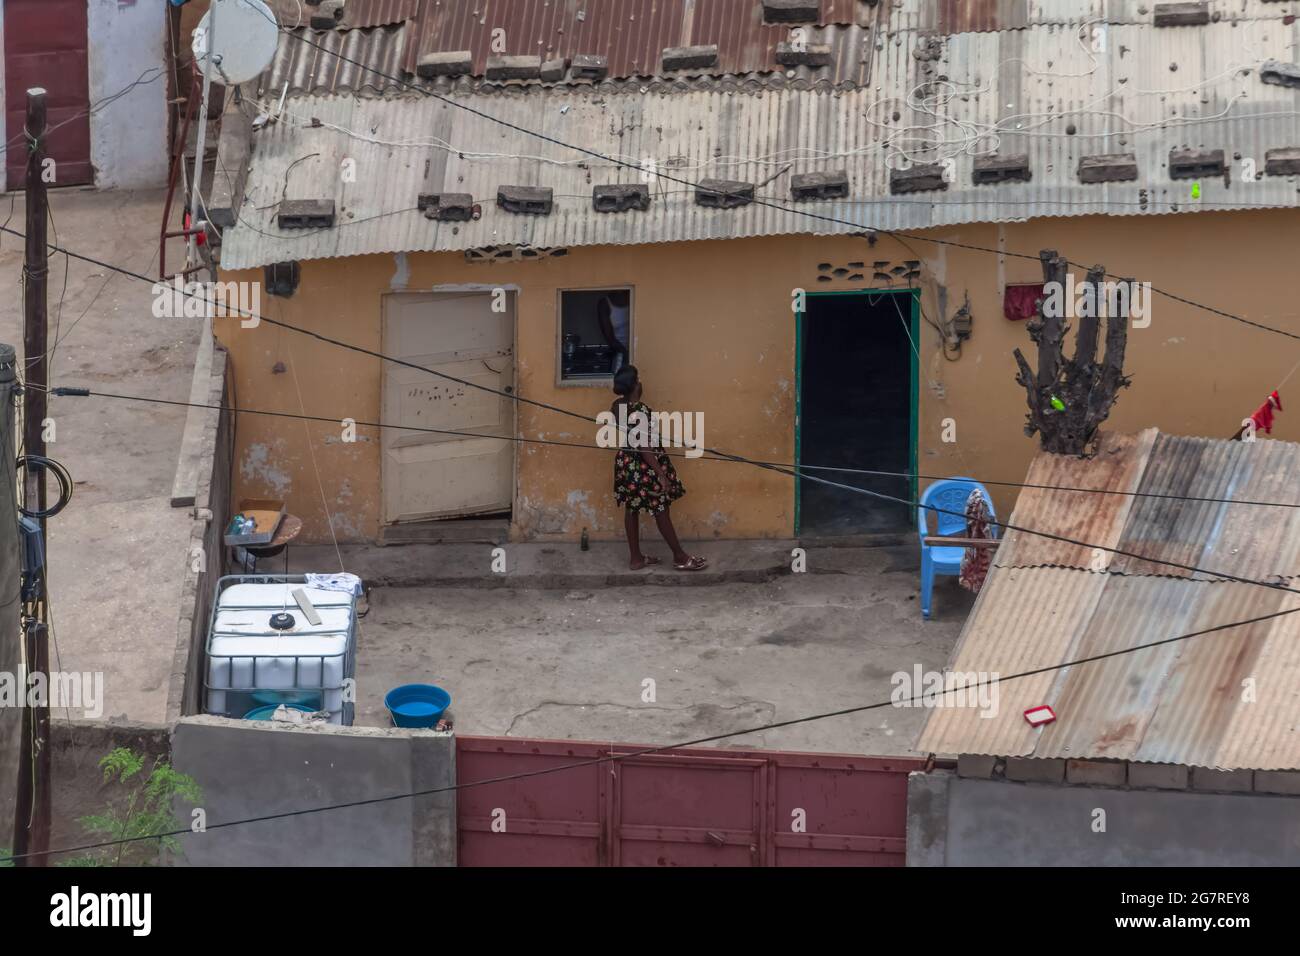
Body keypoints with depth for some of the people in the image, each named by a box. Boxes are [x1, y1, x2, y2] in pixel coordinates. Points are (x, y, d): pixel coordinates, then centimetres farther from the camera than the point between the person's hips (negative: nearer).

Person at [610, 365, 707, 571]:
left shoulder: (617, 406, 0)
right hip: (644, 468, -8)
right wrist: (661, 475, -22)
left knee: (631, 509, 14)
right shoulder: (639, 410, -26)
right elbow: (644, 447, -25)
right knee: (661, 511, 2)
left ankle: (636, 558, 22)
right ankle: (680, 557, 12)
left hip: (626, 464, 8)